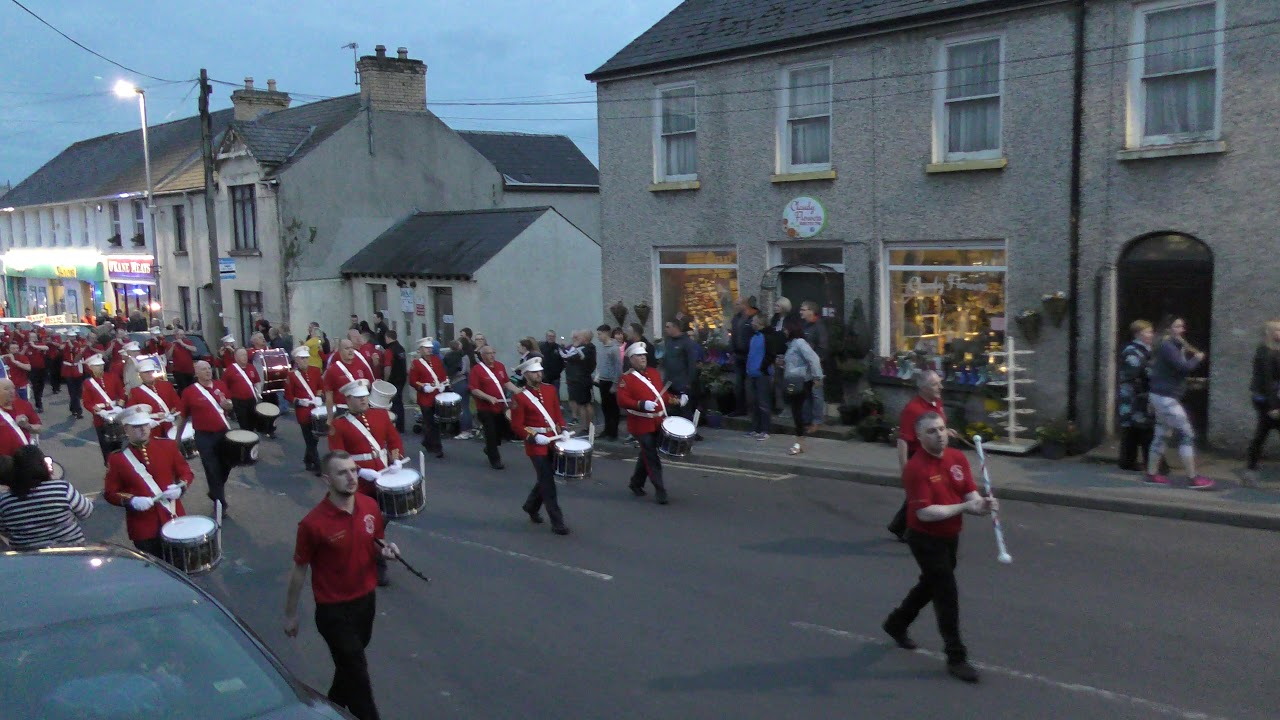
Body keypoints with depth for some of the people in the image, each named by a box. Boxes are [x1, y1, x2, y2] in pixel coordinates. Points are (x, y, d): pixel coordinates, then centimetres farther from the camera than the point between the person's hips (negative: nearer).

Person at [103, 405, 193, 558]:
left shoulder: (168, 445, 0)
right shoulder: (117, 458, -5)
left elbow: (186, 472, 9)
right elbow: (110, 492, -2)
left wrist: (180, 488, -12)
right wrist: (132, 501, -20)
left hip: (173, 519, 2)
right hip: (143, 527, -2)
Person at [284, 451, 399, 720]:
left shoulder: (370, 506, -8)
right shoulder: (313, 524, -24)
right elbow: (299, 569, -11)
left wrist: (386, 551, -15)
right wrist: (290, 614, -2)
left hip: (367, 600, 6)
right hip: (333, 609, -6)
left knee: (349, 662, 26)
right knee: (357, 671, 1)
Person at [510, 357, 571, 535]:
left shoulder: (550, 389, 6)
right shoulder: (519, 397, -10)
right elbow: (517, 425, -10)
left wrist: (563, 430, -2)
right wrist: (535, 437, -21)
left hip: (554, 440, 6)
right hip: (536, 444, -6)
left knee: (545, 478, 16)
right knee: (548, 483, -4)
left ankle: (531, 506, 40)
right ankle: (557, 522, 2)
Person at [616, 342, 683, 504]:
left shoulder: (654, 372, 12)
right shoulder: (626, 378, -9)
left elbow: (662, 393, 18)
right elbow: (622, 400, -19)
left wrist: (677, 399, 0)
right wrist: (642, 404, -31)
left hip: (657, 421, 7)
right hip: (641, 423, -7)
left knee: (647, 454, 17)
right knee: (652, 457, -7)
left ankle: (636, 483, 34)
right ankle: (660, 490, -3)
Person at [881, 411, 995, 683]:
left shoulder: (958, 458, -3)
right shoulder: (915, 468, -24)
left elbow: (970, 493, -1)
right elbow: (924, 512, -28)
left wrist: (983, 504, -24)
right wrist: (964, 507, -31)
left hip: (951, 536, 8)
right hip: (926, 539, -8)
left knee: (931, 585, 24)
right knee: (947, 595, -5)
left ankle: (896, 623, 47)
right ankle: (956, 658, 7)